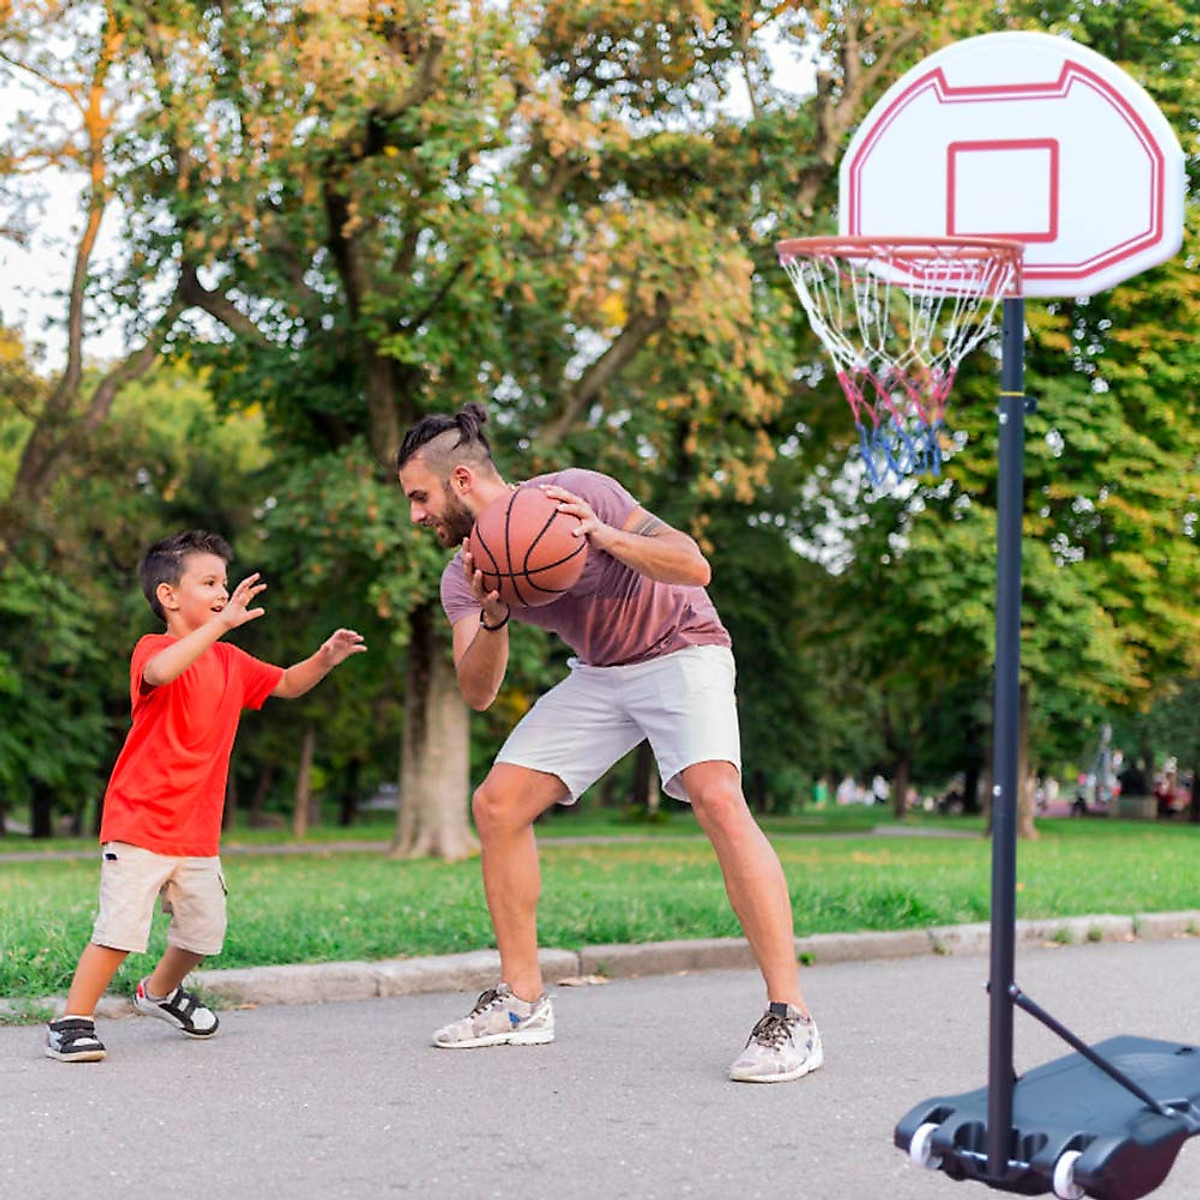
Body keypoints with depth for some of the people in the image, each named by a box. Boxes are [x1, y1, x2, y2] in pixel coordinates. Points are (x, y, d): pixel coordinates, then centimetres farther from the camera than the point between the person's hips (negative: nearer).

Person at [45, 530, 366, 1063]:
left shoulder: (232, 661, 11)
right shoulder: (152, 650, -12)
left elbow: (287, 684, 22)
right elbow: (160, 671, -37)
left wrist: (324, 658, 2)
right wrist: (222, 623, -44)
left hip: (198, 831, 7)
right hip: (140, 825, -7)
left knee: (204, 930, 15)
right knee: (121, 927, -17)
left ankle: (160, 991, 43)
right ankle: (73, 1023, -5)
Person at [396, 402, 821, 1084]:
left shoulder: (576, 494, -23)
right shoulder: (465, 574, -4)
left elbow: (695, 568, -28)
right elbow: (478, 694, -15)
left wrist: (604, 538, -43)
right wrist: (492, 618, -33)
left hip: (682, 650, -7)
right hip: (600, 673, 7)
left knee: (717, 797, -30)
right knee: (498, 804, -2)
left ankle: (791, 1019, -30)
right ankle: (523, 1002, 10)